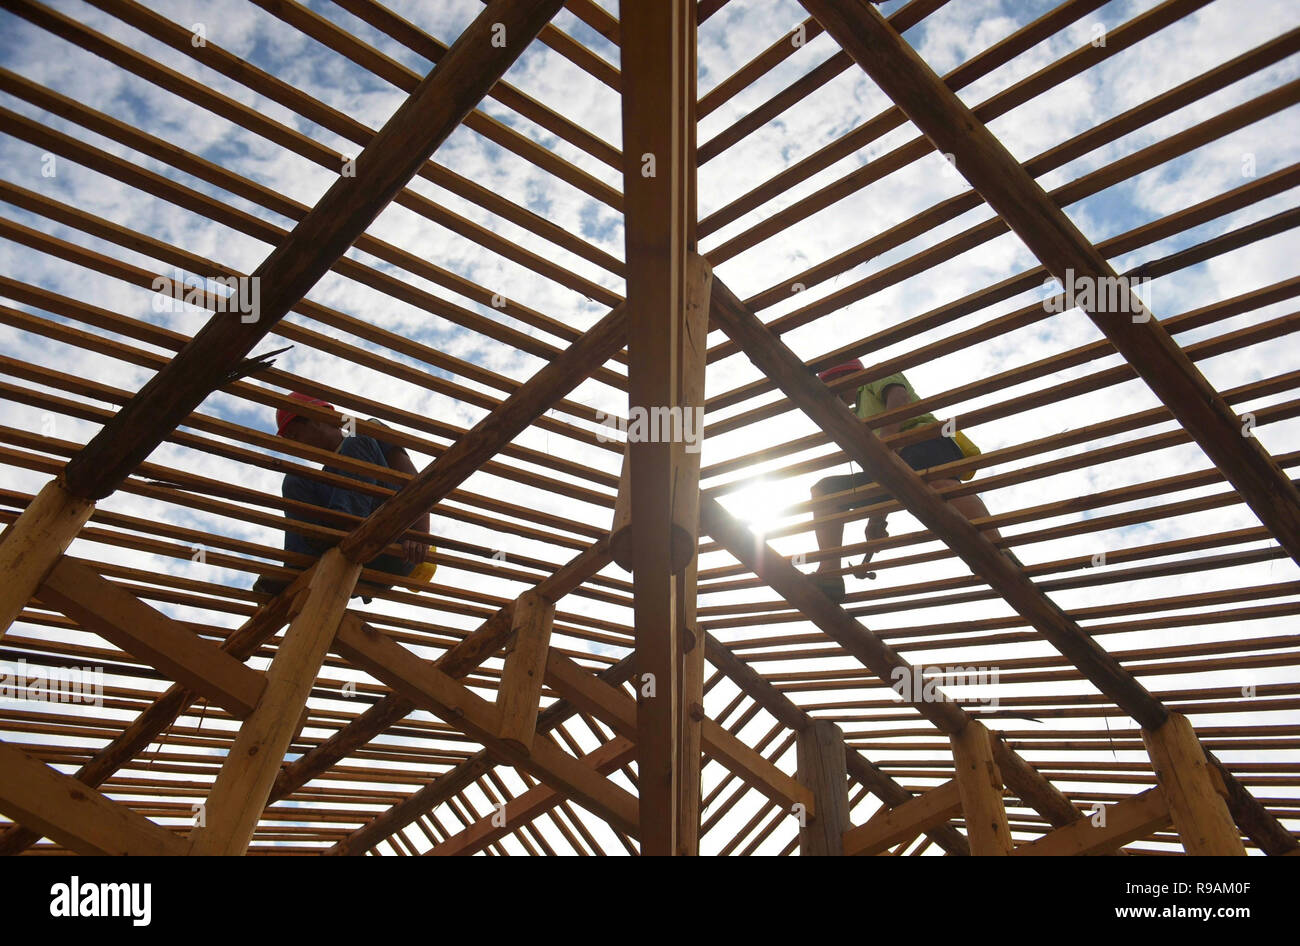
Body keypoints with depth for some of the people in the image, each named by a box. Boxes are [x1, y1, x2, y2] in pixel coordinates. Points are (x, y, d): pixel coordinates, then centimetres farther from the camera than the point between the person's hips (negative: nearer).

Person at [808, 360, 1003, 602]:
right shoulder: (860, 417, 42)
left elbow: (899, 396, -4)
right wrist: (876, 519, 25)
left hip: (924, 441, -8)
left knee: (935, 482, -41)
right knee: (824, 489, 2)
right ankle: (829, 574, -17)